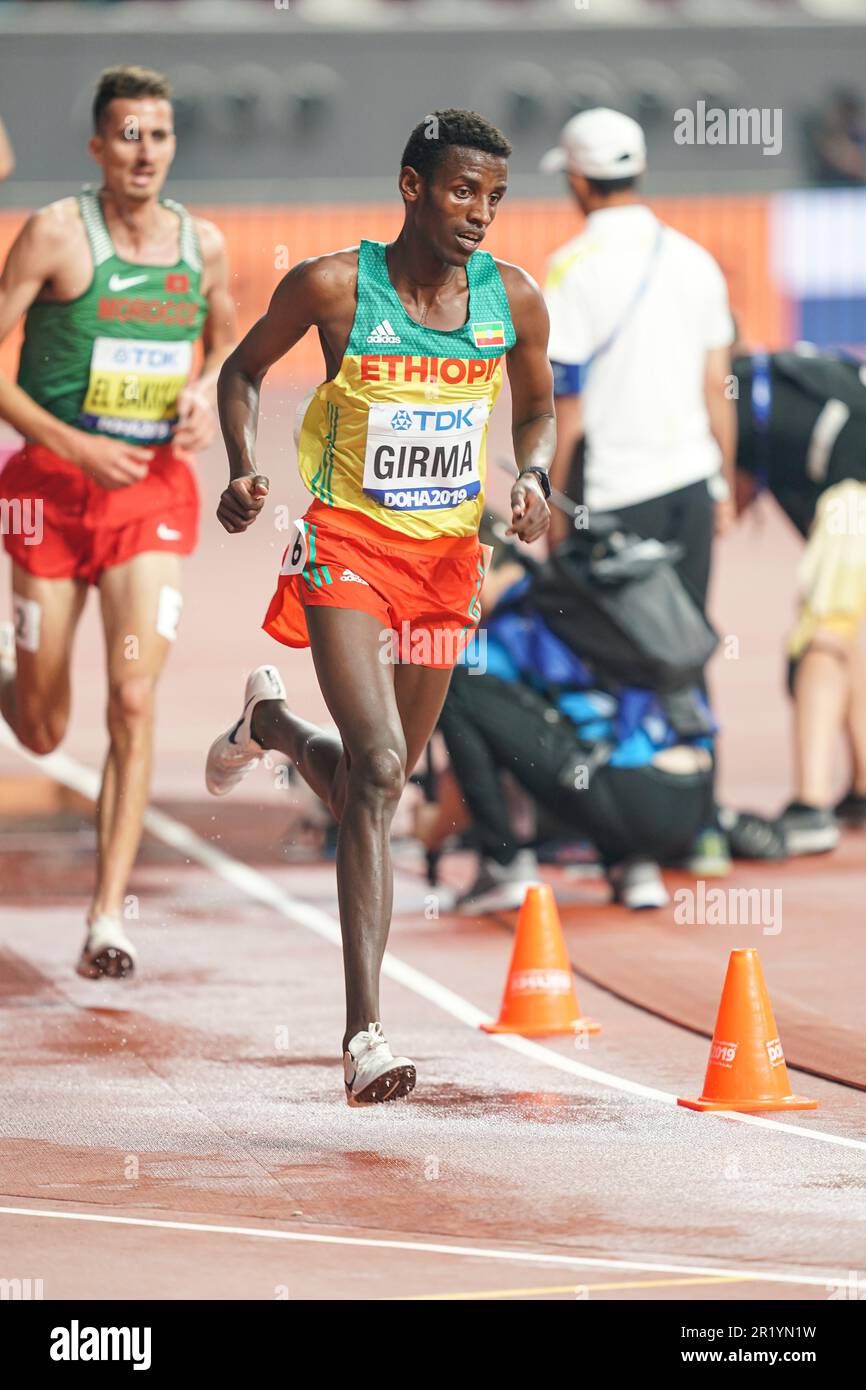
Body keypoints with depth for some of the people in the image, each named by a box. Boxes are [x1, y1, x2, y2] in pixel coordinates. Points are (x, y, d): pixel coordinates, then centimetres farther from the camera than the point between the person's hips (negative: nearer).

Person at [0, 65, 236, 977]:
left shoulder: (202, 244, 4)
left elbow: (225, 340, 24)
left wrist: (207, 391, 2)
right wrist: (76, 447, -17)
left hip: (156, 490, 2)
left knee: (134, 703, -13)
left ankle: (108, 918, -10)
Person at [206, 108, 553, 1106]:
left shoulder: (514, 302, -2)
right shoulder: (334, 287, -11)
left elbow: (536, 408, 15)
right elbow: (244, 367, 5)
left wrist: (533, 476, -6)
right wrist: (243, 470, -10)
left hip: (448, 554, 5)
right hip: (347, 545, -4)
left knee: (371, 788, 14)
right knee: (379, 766, -22)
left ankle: (271, 723, 52)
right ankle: (364, 1033, -24)